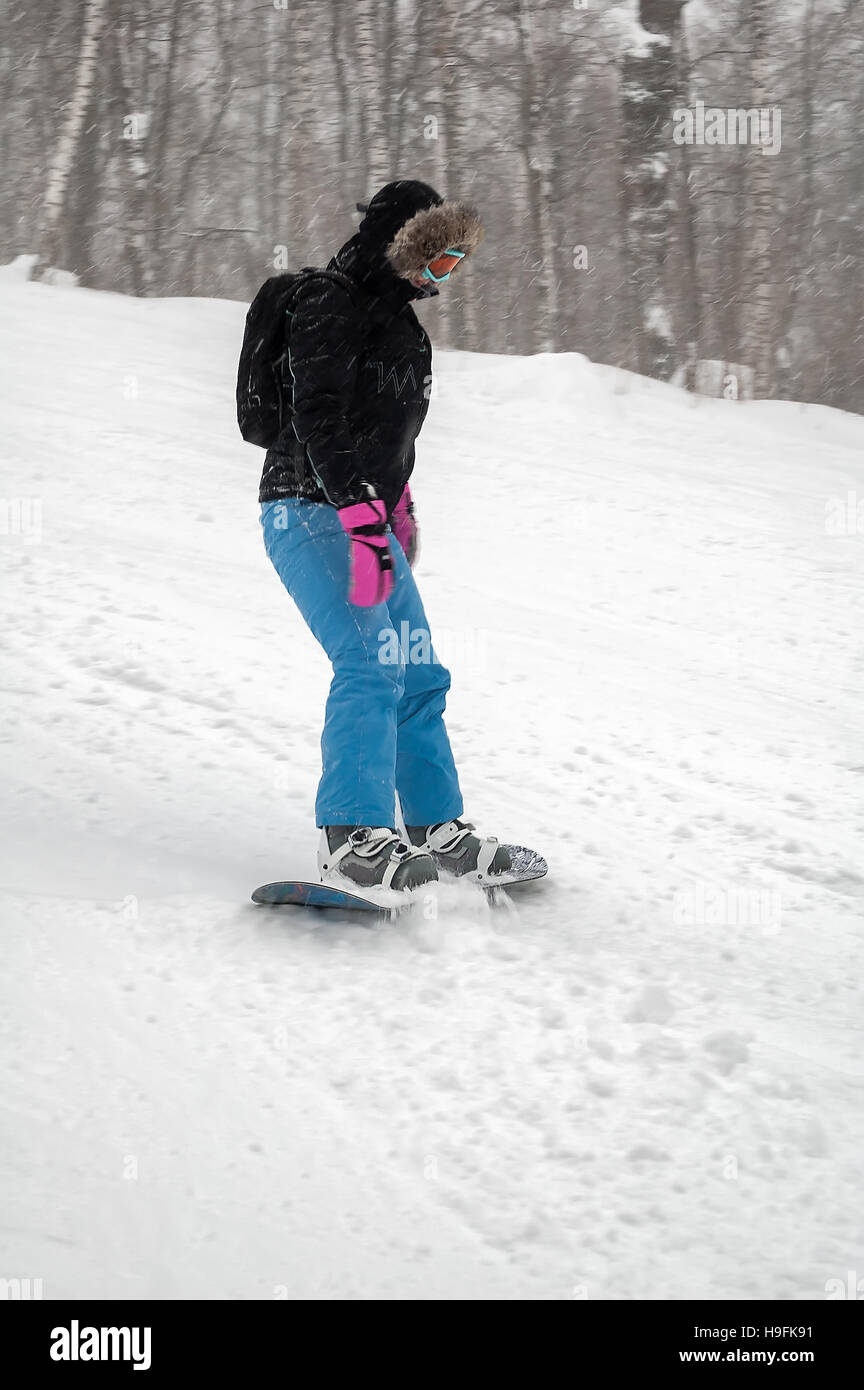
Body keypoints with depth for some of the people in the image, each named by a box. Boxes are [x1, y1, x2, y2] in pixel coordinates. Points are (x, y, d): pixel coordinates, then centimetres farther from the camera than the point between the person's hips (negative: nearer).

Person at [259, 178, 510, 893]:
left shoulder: (395, 313, 20)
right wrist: (360, 510, -30)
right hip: (313, 511, -10)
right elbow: (319, 416, -22)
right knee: (372, 660, -24)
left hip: (368, 514, 10)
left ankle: (439, 829, 17)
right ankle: (353, 837, -30)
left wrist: (399, 506, 32)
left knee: (420, 678, 10)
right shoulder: (333, 300, -10)